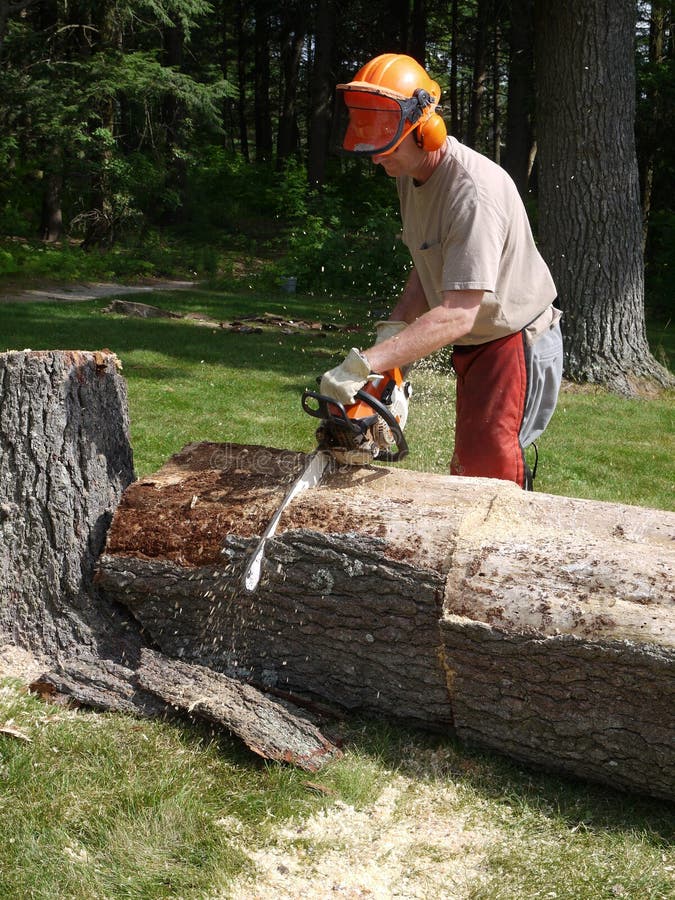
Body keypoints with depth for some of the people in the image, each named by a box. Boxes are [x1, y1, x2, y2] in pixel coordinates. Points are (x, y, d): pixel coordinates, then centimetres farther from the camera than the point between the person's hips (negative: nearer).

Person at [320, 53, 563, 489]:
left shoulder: (474, 189, -30)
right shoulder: (410, 174, 1)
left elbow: (459, 315, -35)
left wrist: (365, 365, -40)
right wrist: (394, 326, -7)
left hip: (513, 347, -9)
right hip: (473, 346, 9)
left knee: (488, 474, -10)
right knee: (466, 468, 16)